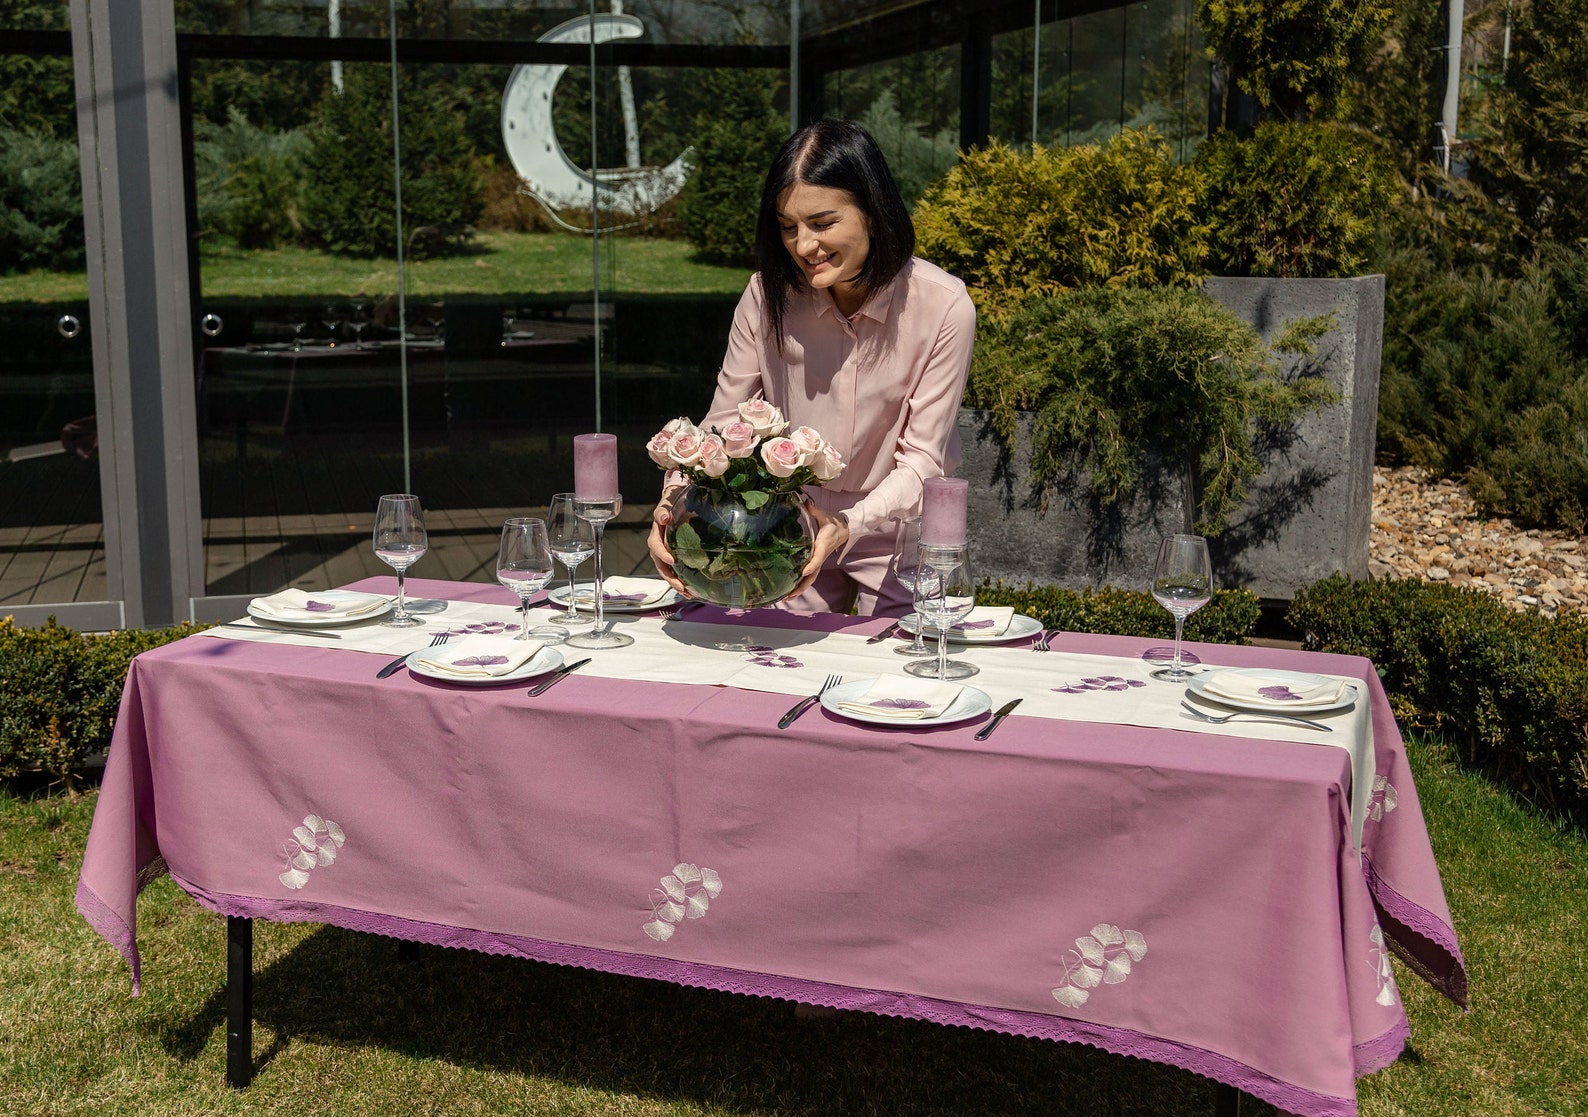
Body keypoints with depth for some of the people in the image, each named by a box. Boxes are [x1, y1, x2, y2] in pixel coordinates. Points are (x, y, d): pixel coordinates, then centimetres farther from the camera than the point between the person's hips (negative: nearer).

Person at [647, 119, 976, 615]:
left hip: (897, 525, -2)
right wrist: (676, 499, -27)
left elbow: (922, 459, -20)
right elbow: (722, 423, -8)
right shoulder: (769, 293, -15)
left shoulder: (944, 307, -21)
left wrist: (849, 527, -37)